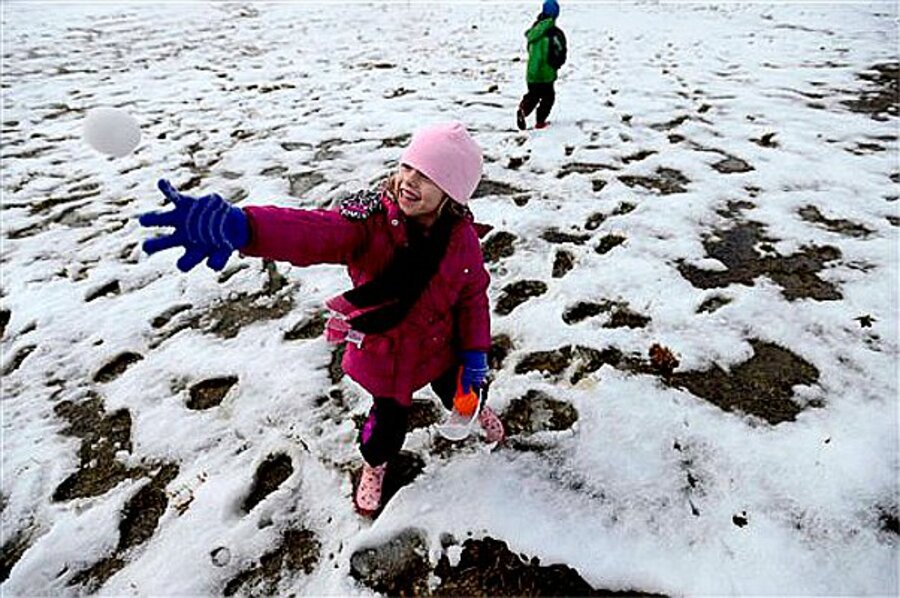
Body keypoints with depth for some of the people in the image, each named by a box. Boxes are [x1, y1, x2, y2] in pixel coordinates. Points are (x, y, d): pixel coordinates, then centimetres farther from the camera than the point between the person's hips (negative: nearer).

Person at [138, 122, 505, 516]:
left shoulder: (461, 235, -20)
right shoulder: (369, 220, -29)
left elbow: (474, 293, -6)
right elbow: (313, 232, -48)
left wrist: (475, 351, -8)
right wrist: (237, 227, -66)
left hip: (439, 347, 3)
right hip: (382, 351, -2)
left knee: (457, 393, 28)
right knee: (389, 416, 15)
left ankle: (478, 409, 71)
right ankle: (375, 463, 54)